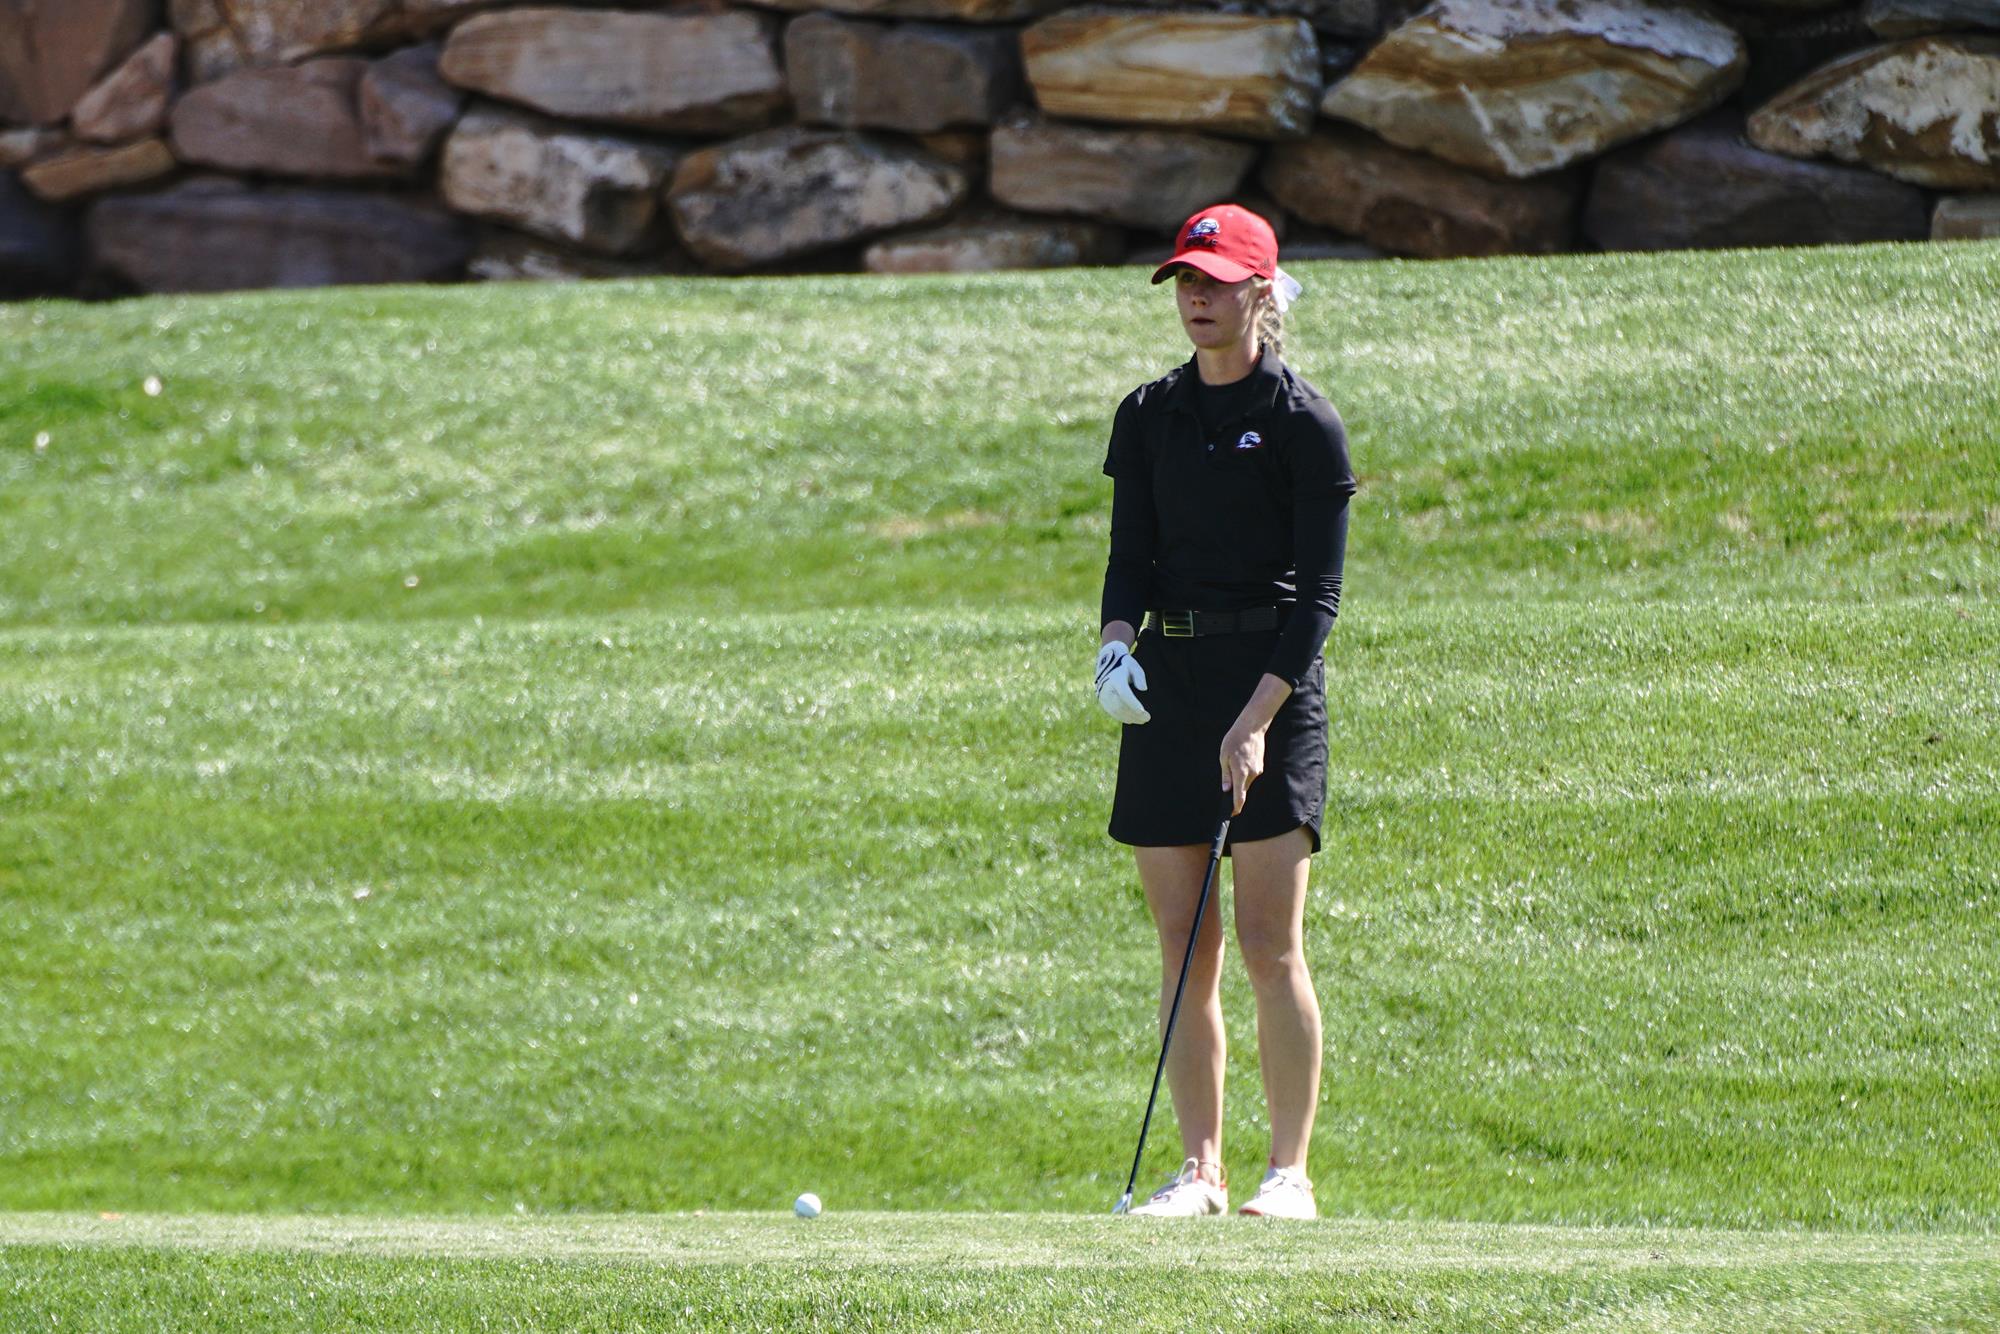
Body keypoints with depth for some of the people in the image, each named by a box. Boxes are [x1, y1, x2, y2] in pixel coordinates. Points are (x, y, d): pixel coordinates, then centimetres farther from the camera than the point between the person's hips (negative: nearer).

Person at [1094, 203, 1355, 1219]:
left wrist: (1257, 717, -17)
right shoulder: (1147, 416, 11)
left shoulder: (1304, 424, -4)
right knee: (1183, 946, 4)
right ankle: (1200, 1169, 8)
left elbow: (1318, 593, -8)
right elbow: (1131, 552, 7)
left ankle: (1289, 1172, -5)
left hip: (1271, 678, -5)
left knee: (1269, 944, -9)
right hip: (1166, 679, 5)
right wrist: (1116, 643, -14)